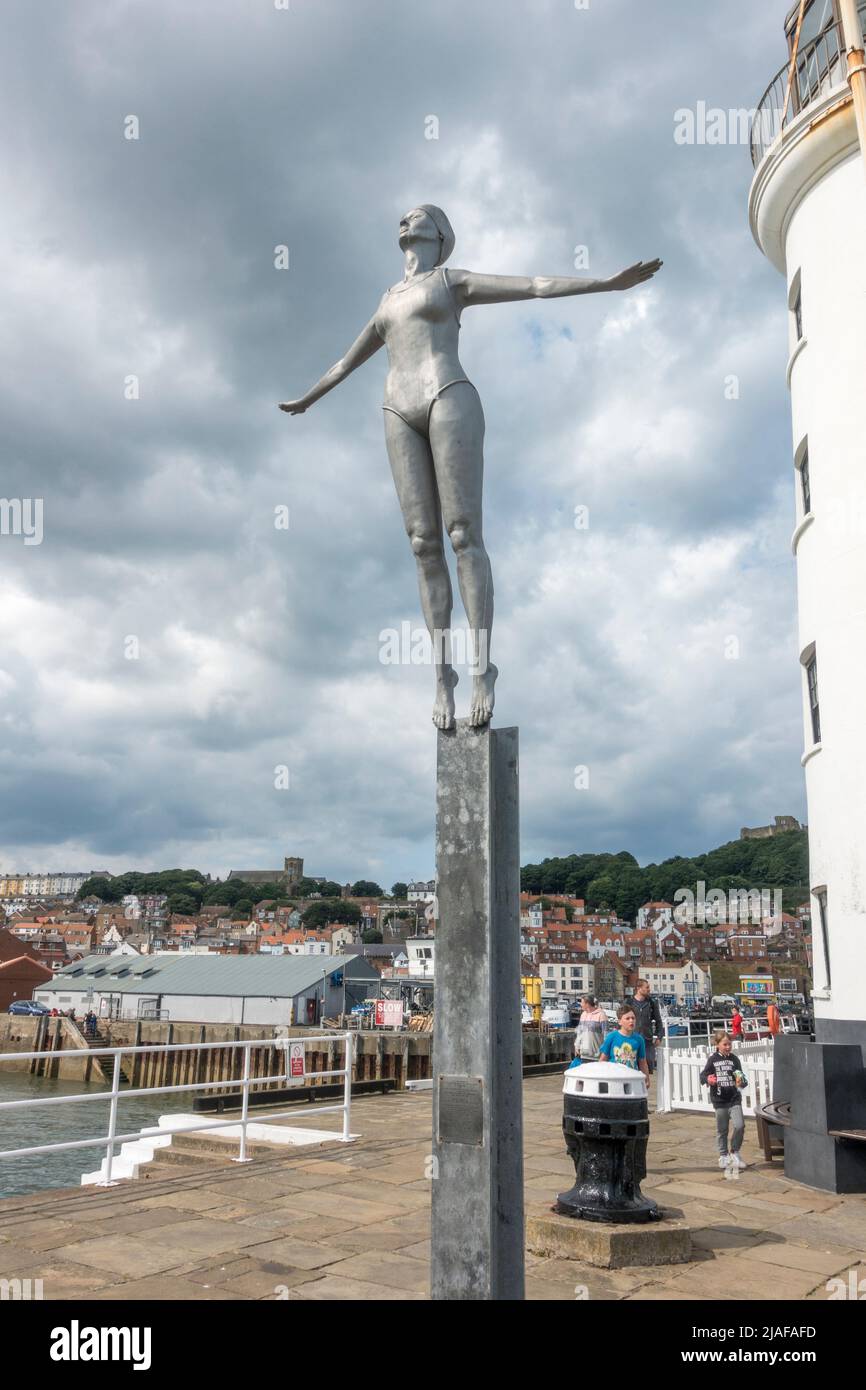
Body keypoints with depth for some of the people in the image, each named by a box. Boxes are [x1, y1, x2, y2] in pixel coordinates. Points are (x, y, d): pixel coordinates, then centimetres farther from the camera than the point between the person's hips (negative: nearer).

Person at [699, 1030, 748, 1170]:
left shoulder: (734, 1059, 3)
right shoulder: (713, 1059, -1)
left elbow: (740, 1075, 4)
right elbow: (703, 1075, 2)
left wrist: (741, 1082, -18)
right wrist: (708, 1079, -20)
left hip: (734, 1099, 1)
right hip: (719, 1100, 0)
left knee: (739, 1126, -12)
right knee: (722, 1130, 8)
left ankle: (734, 1153, 8)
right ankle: (723, 1156, 25)